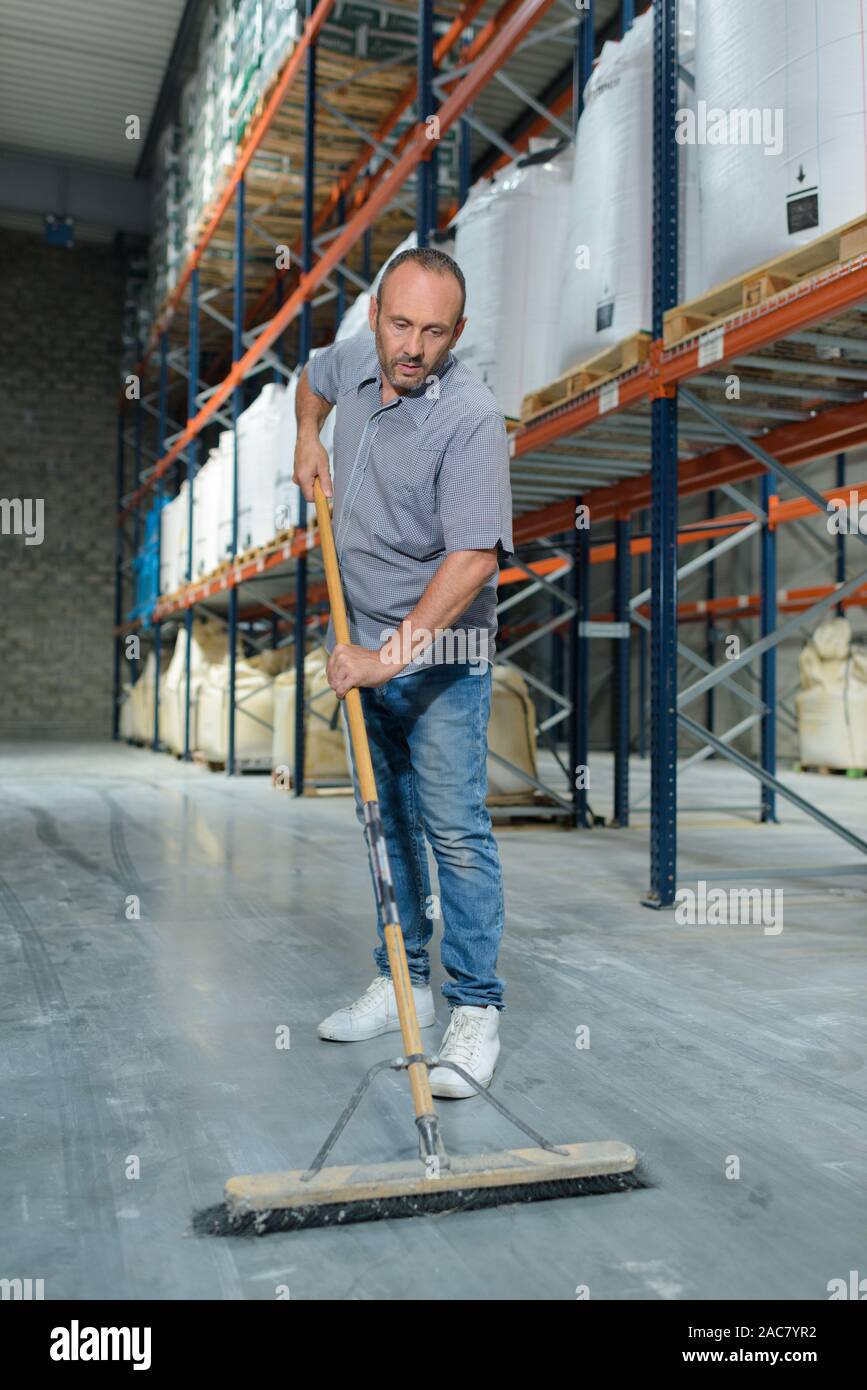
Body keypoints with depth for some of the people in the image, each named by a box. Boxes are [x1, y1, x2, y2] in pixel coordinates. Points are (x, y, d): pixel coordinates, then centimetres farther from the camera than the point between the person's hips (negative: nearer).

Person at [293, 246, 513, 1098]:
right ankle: (402, 984, 27)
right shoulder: (355, 360, 2)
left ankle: (474, 1011, 5)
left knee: (455, 830, -6)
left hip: (441, 655, -7)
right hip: (367, 645, 7)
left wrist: (393, 654, -34)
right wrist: (308, 441, 11)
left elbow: (473, 557, -29)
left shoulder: (471, 418, -21)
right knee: (387, 820, 14)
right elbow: (312, 377, 29)